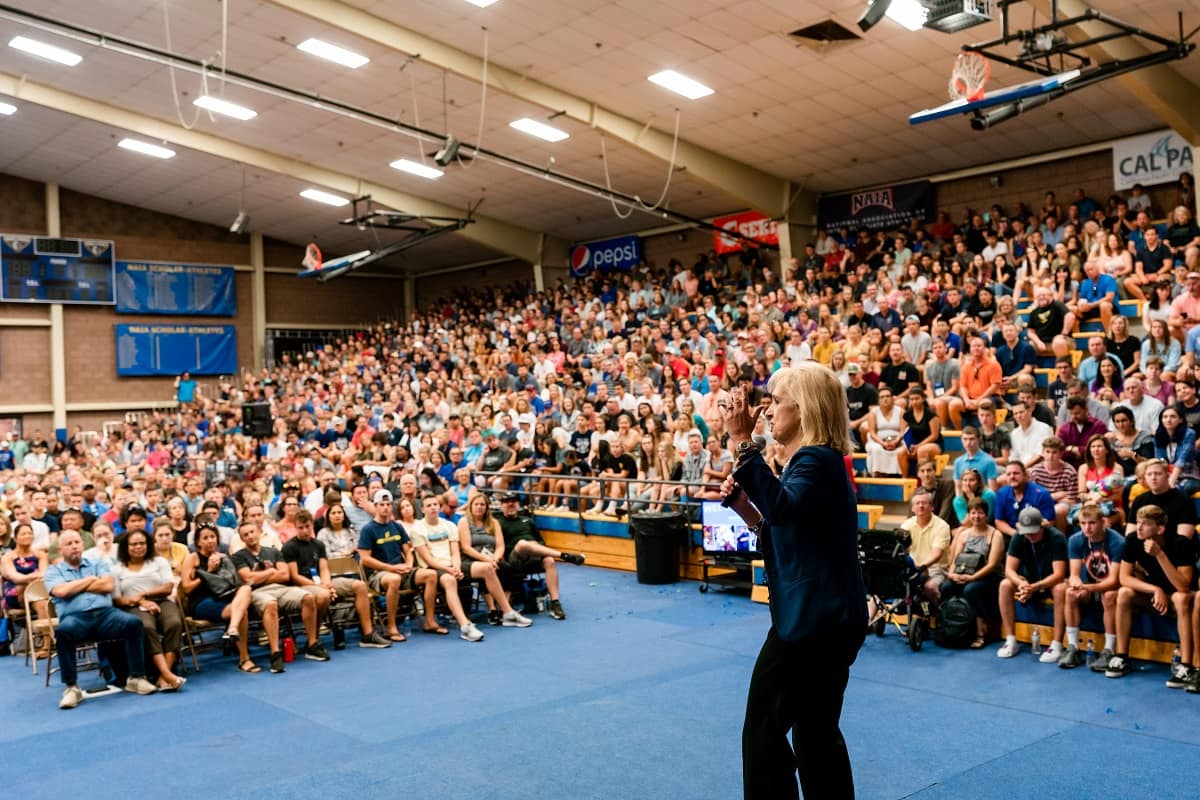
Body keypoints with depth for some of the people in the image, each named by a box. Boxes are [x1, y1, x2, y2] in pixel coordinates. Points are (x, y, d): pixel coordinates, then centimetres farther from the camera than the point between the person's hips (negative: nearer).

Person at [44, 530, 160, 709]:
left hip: (105, 613, 2)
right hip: (74, 617, -2)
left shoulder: (98, 564, 24)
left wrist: (76, 586, 6)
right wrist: (90, 579, 7)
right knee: (63, 631, -39)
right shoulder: (53, 571, 19)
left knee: (134, 622, -28)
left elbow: (108, 586, 4)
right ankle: (71, 687, -29)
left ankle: (136, 678, -21)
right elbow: (61, 591, -4)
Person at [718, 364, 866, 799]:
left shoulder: (817, 460, -17)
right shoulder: (815, 460, 15)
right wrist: (744, 504, 4)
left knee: (763, 731, 0)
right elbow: (784, 534, 18)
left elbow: (783, 508, -38)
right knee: (816, 731, 18)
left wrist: (742, 442, -37)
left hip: (814, 619, -11)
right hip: (826, 617, 11)